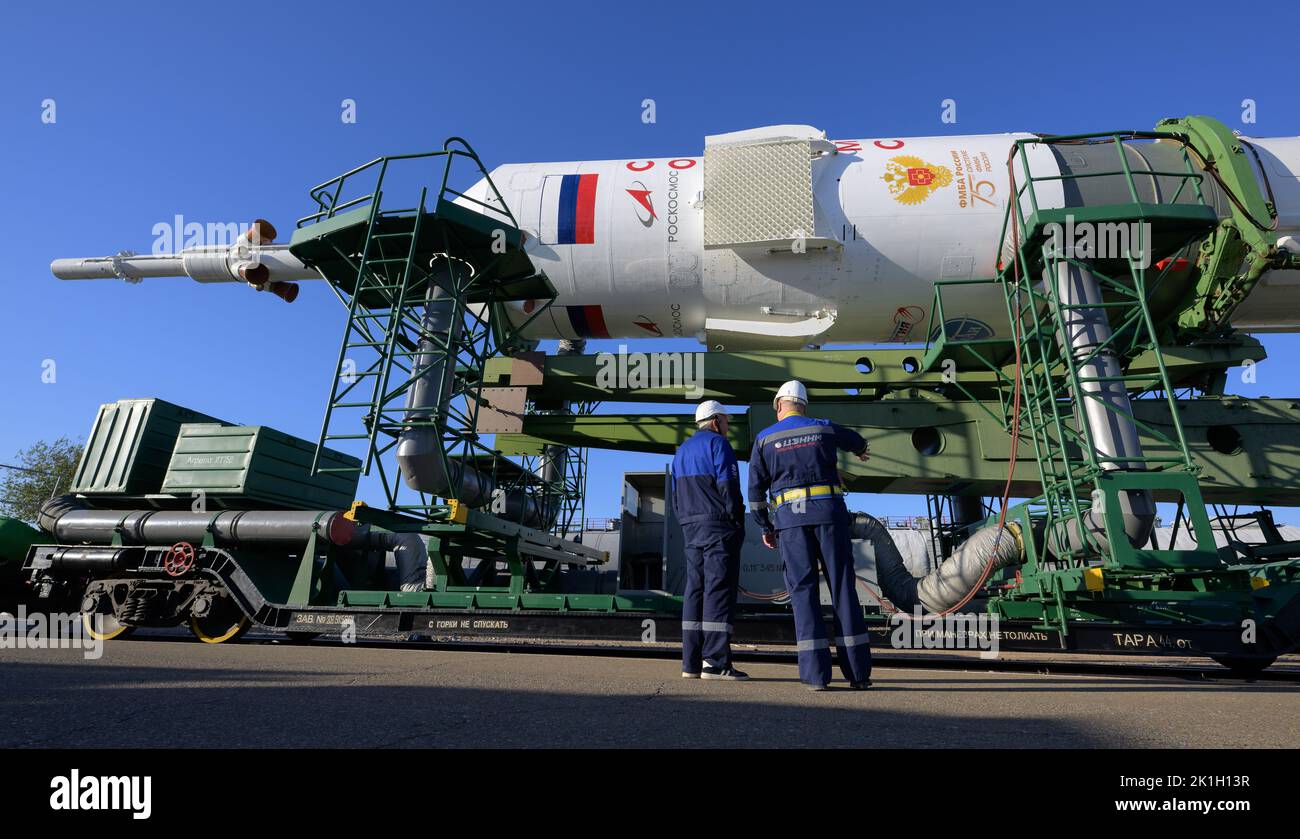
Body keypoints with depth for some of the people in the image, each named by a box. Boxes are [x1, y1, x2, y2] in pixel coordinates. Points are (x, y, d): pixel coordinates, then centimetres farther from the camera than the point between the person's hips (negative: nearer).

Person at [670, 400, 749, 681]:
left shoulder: (682, 450, 20)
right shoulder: (717, 443, -4)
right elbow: (728, 487, -13)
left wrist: (687, 523, 19)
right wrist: (738, 523, -7)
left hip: (691, 528, 8)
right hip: (719, 526, -8)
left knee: (695, 590, 6)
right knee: (719, 591, -8)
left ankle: (692, 662, 5)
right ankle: (715, 662, -11)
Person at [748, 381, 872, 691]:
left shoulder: (765, 438, 8)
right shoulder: (824, 428, 11)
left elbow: (756, 488, 5)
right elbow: (856, 441, 33)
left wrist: (765, 528, 14)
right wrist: (861, 451, 57)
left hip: (789, 517, 0)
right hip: (829, 513, 1)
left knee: (803, 591, 1)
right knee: (843, 588, 4)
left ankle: (816, 673, -4)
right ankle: (858, 672, 5)